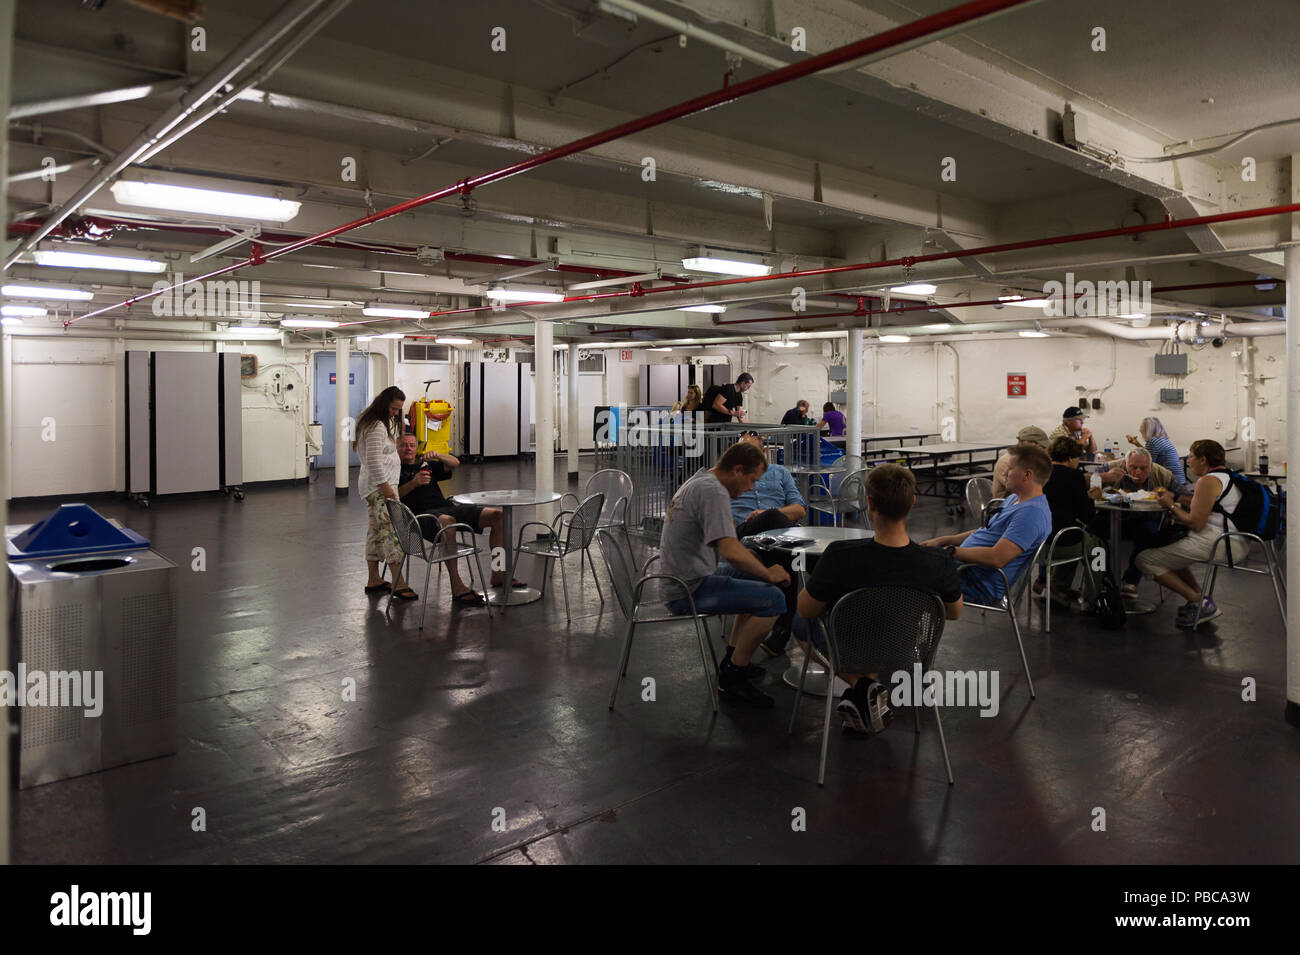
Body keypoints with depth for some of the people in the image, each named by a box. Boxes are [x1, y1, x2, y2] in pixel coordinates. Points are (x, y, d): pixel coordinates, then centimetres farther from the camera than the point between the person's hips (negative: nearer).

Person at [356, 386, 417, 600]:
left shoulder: (379, 424, 19)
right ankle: (398, 583, -15)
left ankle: (374, 579, 19)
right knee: (392, 530, -13)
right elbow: (374, 460, -22)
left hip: (376, 486, 11)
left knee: (376, 531, 13)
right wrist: (385, 486, -22)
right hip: (379, 486, -11)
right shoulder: (376, 426, -15)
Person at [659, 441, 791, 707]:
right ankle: (733, 678, -7)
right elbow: (730, 551, -30)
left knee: (756, 580, 24)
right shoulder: (714, 491, -19)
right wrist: (768, 574, -13)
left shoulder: (699, 481, 14)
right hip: (689, 591, -11)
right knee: (773, 597, -18)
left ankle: (733, 658, 28)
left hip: (680, 582, 11)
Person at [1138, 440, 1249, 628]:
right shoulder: (1228, 475, 16)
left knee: (1145, 560, -11)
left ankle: (1199, 601, -12)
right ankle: (1199, 594, 14)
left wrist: (1171, 506, -3)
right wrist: (1175, 497, 22)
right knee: (1167, 543, 30)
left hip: (1215, 543, -11)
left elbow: (1195, 524, -17)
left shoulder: (1208, 481, -14)